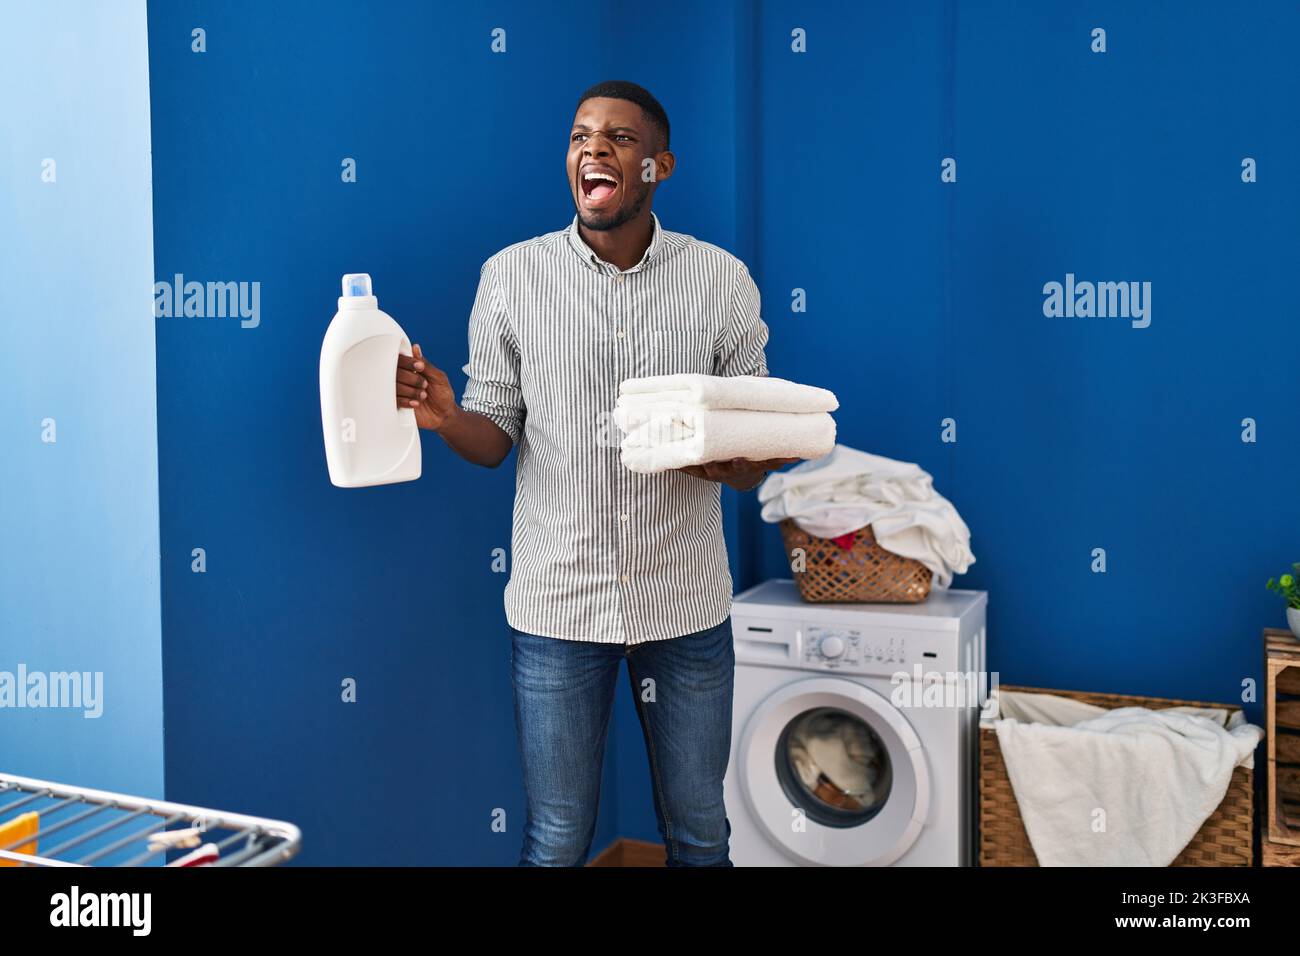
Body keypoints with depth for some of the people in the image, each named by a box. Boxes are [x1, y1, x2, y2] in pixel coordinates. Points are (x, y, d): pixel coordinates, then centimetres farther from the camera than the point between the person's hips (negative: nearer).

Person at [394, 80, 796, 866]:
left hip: (686, 602, 1)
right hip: (557, 602, 0)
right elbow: (495, 438, 1)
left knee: (700, 835, 15)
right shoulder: (512, 276, -1)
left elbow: (752, 459, 2)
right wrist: (445, 416, -20)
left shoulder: (723, 280, -1)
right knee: (557, 840, 11)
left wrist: (737, 462, -21)